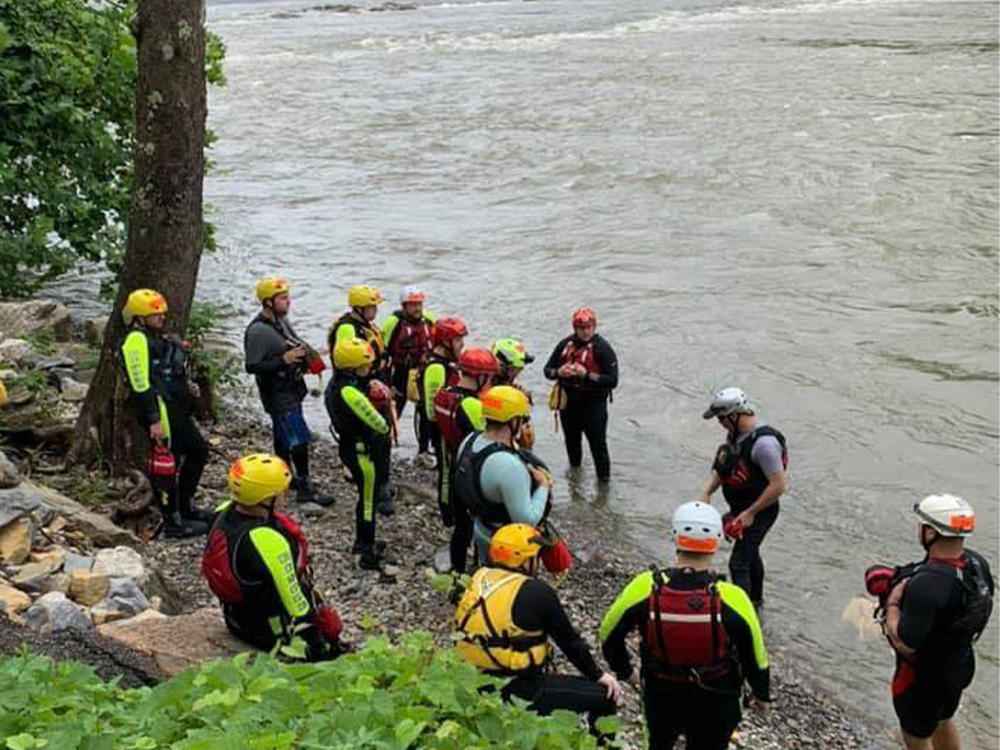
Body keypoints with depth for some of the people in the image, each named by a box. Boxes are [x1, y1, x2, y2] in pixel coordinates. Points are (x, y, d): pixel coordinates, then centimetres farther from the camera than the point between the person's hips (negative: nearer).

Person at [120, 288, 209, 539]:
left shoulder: (158, 338, 18)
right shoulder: (137, 341, -13)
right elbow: (141, 383, -20)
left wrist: (186, 386, 12)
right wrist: (154, 420, -23)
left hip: (176, 410, 11)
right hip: (160, 411, -11)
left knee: (198, 451, 18)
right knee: (167, 464, -4)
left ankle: (185, 507, 29)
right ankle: (173, 523, 3)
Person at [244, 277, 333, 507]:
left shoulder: (281, 320, 7)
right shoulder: (257, 331, -22)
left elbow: (294, 344, 24)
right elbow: (252, 366, -23)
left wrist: (304, 355, 4)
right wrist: (284, 360, -27)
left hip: (291, 388, 9)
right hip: (278, 394, -9)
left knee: (283, 434, 20)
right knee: (299, 437, -9)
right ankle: (305, 487, -3)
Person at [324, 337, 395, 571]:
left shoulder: (337, 383, 2)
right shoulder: (349, 391, -30)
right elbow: (376, 422, -23)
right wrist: (386, 429, -2)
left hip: (350, 445, 10)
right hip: (362, 452, -10)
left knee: (367, 496, 24)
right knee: (368, 500, 4)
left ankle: (362, 542, 40)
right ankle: (368, 555, 15)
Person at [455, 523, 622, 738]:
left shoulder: (478, 579, 2)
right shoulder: (537, 593, -16)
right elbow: (568, 640, -6)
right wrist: (598, 675, 8)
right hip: (516, 694, -8)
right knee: (606, 695, -1)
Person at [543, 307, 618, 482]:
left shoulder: (603, 348, -14)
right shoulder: (565, 344, 0)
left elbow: (612, 381, -19)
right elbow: (547, 369, 6)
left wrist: (587, 375, -28)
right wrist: (558, 372, -17)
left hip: (593, 403, -5)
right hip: (568, 402, 5)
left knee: (598, 444, -3)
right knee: (571, 441, 23)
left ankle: (604, 479, 13)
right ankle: (575, 469, 48)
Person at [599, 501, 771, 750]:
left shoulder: (645, 589, -23)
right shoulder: (733, 599, -26)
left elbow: (609, 635, -6)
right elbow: (756, 657, -11)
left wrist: (623, 670, 14)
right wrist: (761, 693, 10)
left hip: (660, 700, 1)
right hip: (715, 706, -1)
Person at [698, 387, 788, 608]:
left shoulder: (764, 442, -30)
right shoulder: (736, 433, -1)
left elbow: (779, 485, -29)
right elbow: (721, 468, 10)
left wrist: (750, 513, -23)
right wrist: (706, 493, -3)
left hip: (759, 511, -10)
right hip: (740, 507, 10)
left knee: (738, 564, -10)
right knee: (750, 554, 26)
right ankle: (756, 600, 47)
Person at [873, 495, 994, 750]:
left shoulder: (927, 585, -39)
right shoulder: (978, 563, -13)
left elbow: (904, 644, -34)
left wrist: (892, 603, -19)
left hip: (924, 676, -8)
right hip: (961, 663, 8)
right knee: (943, 721, 32)